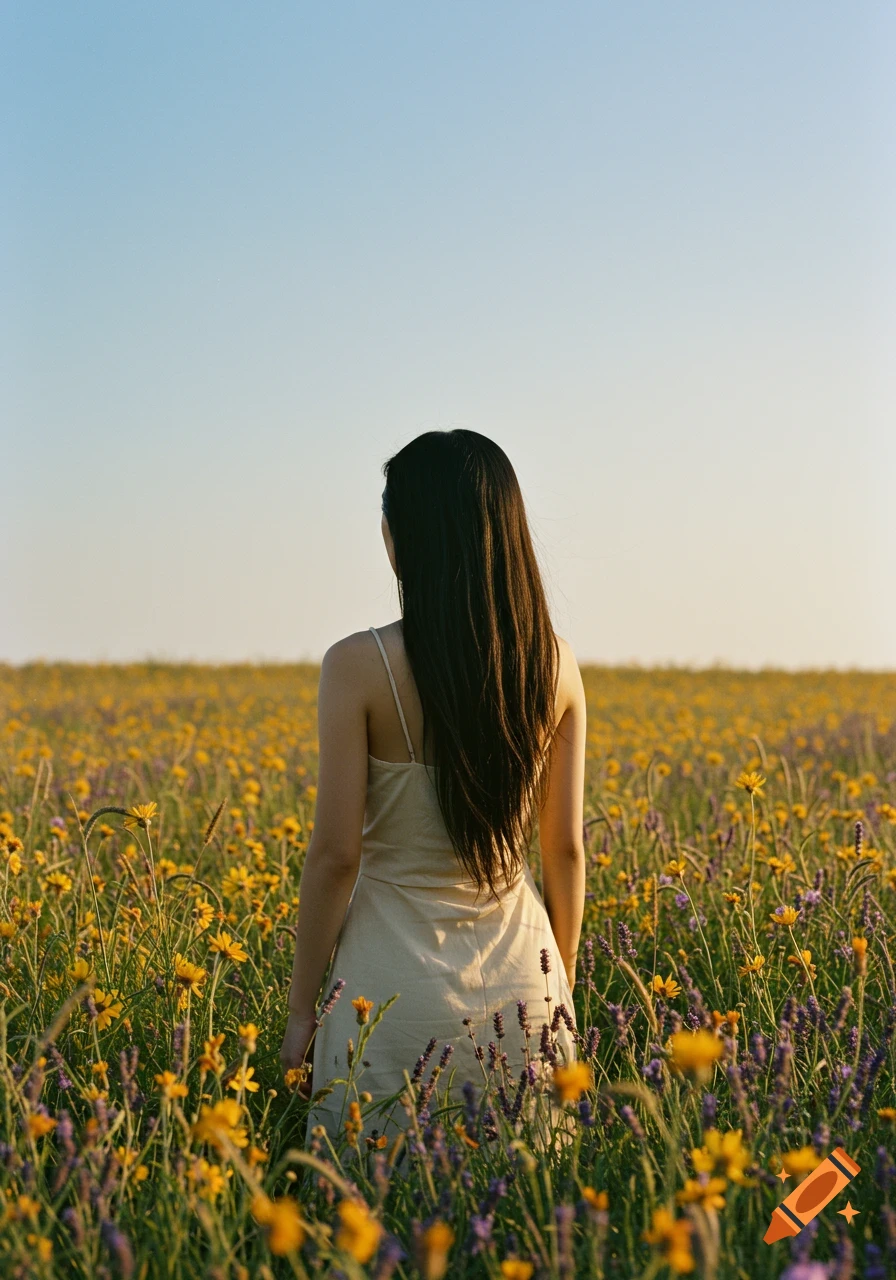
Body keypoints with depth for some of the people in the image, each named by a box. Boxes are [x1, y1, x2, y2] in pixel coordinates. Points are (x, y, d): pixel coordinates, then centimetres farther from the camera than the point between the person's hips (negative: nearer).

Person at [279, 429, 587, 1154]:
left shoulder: (360, 667, -13)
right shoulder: (554, 664, -1)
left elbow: (336, 853, -11)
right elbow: (566, 848, 5)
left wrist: (301, 1010, -1)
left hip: (399, 981, -4)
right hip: (522, 981, 4)